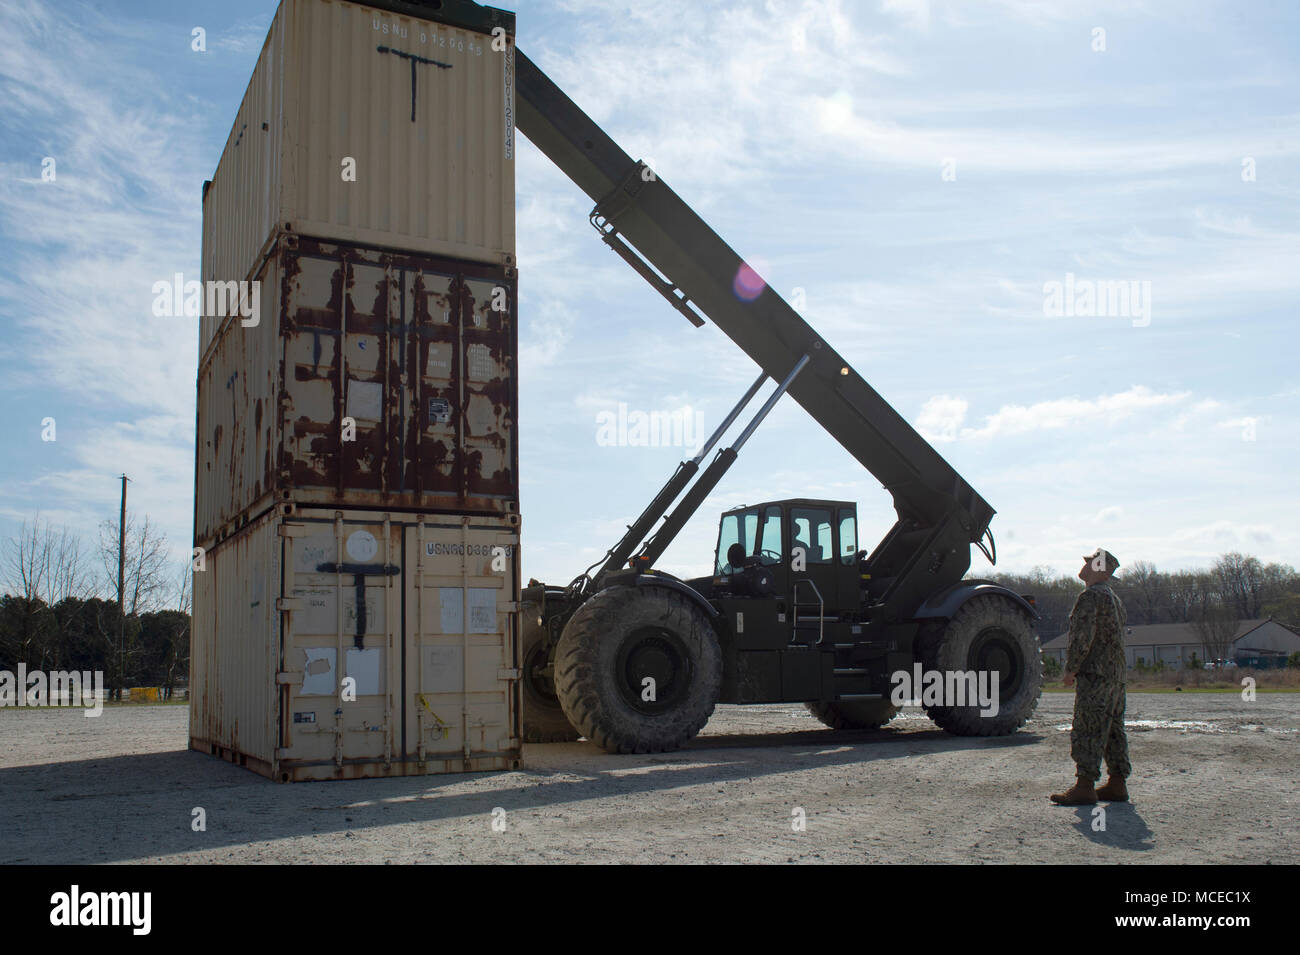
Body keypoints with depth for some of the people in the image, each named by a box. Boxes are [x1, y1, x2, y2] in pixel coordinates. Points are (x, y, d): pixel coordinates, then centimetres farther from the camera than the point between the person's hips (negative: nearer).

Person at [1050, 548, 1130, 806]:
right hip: (1116, 674, 10)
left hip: (1094, 675, -10)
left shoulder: (1091, 596, -12)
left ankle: (1084, 786, -11)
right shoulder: (1115, 598, 19)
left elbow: (1082, 637, -19)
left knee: (1087, 730, -10)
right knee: (1113, 729, 12)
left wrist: (1070, 669, -12)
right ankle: (1117, 784, 15)